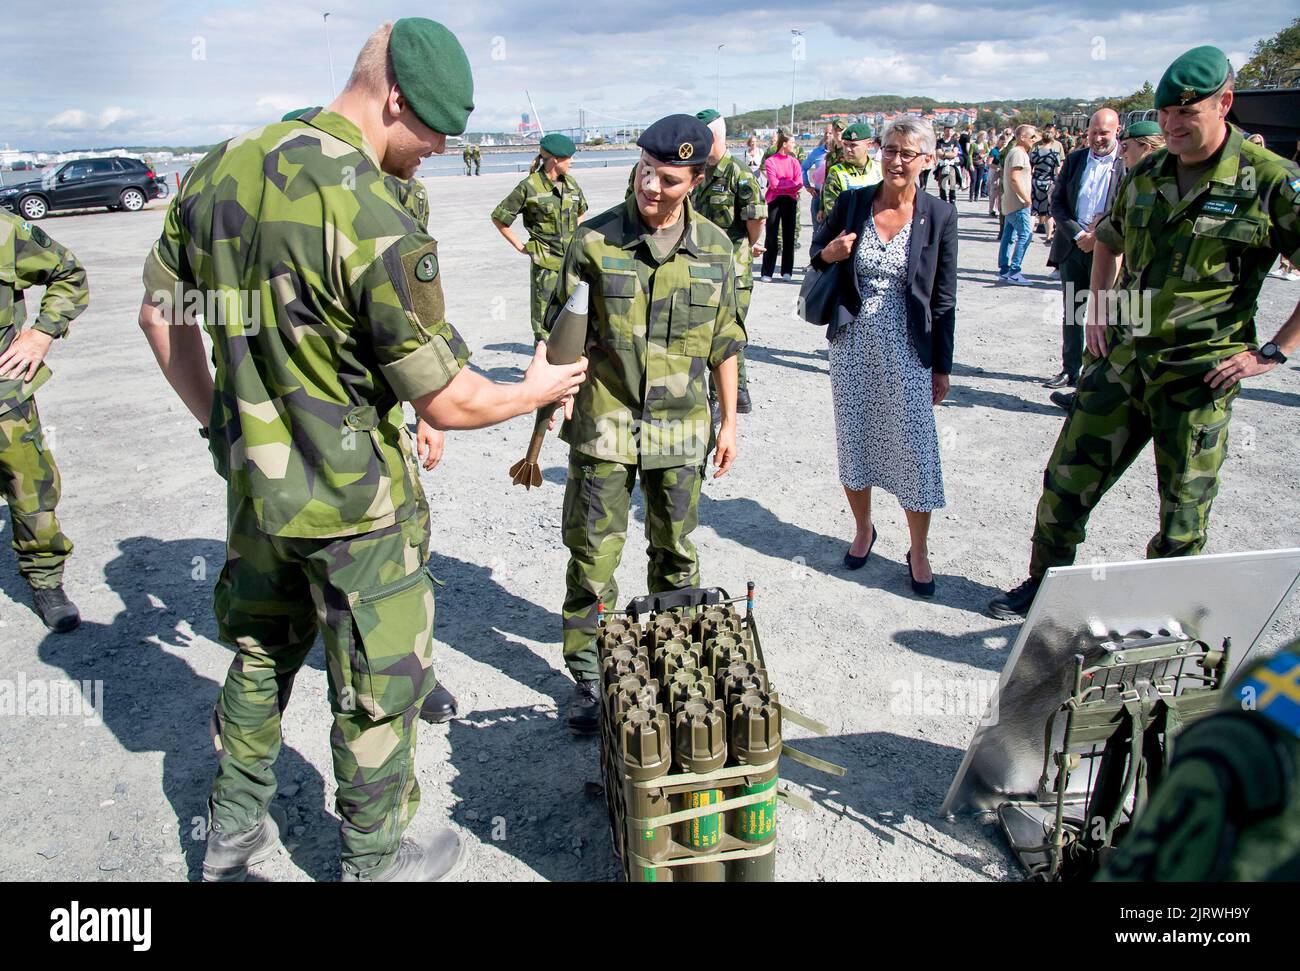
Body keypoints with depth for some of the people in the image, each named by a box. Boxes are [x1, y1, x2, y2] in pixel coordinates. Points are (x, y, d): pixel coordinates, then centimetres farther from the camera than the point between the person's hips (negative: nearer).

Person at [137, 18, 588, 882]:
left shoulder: (223, 170, 0)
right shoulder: (379, 224, -24)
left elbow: (162, 315, 9)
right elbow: (447, 403, -19)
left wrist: (222, 423, 18)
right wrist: (535, 391, -1)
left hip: (255, 481, 8)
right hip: (354, 502, -7)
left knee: (261, 655, 26)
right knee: (381, 684, 12)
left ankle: (235, 833, 45)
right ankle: (378, 861, 33)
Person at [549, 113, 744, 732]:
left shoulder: (714, 248, 1)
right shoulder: (595, 241, -6)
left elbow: (724, 342, 9)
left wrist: (729, 421, 8)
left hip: (681, 429, 2)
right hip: (604, 425, -2)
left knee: (675, 553, 16)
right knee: (593, 558, 2)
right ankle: (588, 678, 18)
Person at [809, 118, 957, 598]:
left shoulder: (939, 215, -4)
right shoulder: (852, 202, 0)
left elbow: (944, 298, 0)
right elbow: (817, 256, 12)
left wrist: (942, 366, 1)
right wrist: (830, 253, -13)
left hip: (906, 349, -2)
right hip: (852, 343, 2)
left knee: (915, 449, -2)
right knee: (854, 440, 12)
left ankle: (918, 550, 15)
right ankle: (863, 530, 33)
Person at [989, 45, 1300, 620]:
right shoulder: (1144, 175, 6)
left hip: (1199, 376, -4)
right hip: (1121, 359, 5)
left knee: (1183, 514, 7)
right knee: (1068, 477, 9)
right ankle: (1044, 583, 29)